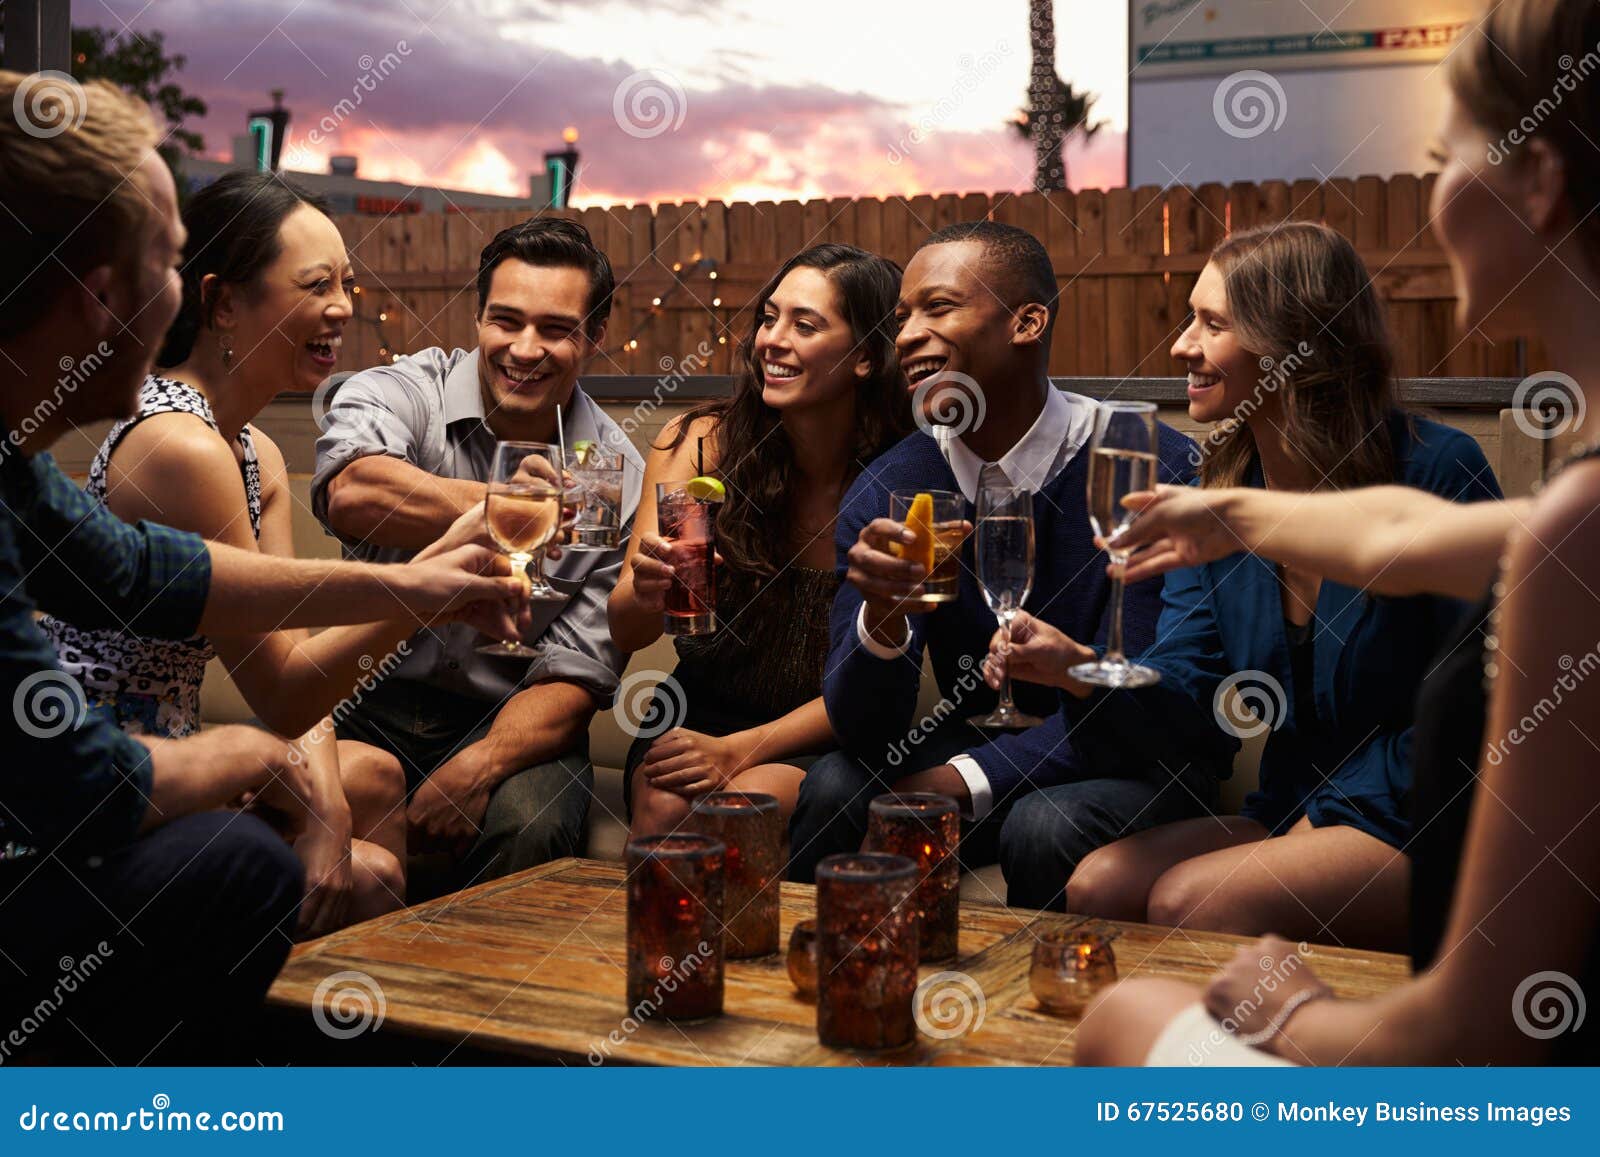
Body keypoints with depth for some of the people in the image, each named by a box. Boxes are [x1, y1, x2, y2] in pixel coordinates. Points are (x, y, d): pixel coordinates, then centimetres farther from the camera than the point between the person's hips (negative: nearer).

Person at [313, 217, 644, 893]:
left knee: (530, 824, -30)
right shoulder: (401, 393, -5)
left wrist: (479, 766, -21)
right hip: (367, 697, 0)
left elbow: (575, 676, -4)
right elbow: (350, 494, -31)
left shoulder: (619, 481, -2)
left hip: (507, 723, 1)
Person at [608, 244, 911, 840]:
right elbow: (625, 632, -5)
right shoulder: (698, 442, -7)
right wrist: (645, 594, -28)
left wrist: (741, 750, -17)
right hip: (701, 710, 2)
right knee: (662, 809, -27)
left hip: (815, 741, -2)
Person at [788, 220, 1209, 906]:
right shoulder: (884, 494, -5)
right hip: (970, 743, 3)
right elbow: (865, 731, -10)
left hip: (1124, 768, -3)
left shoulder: (1157, 469, -17)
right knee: (834, 790, -23)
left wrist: (965, 780, -25)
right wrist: (881, 616, -30)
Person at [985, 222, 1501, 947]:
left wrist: (1331, 818, -15)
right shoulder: (1216, 494, 6)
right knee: (1095, 887, -16)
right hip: (1291, 811, 6)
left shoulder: (1436, 471, -12)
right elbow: (1191, 704, -1)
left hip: (1427, 829, -5)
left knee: (1191, 903, -26)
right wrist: (1083, 670, -22)